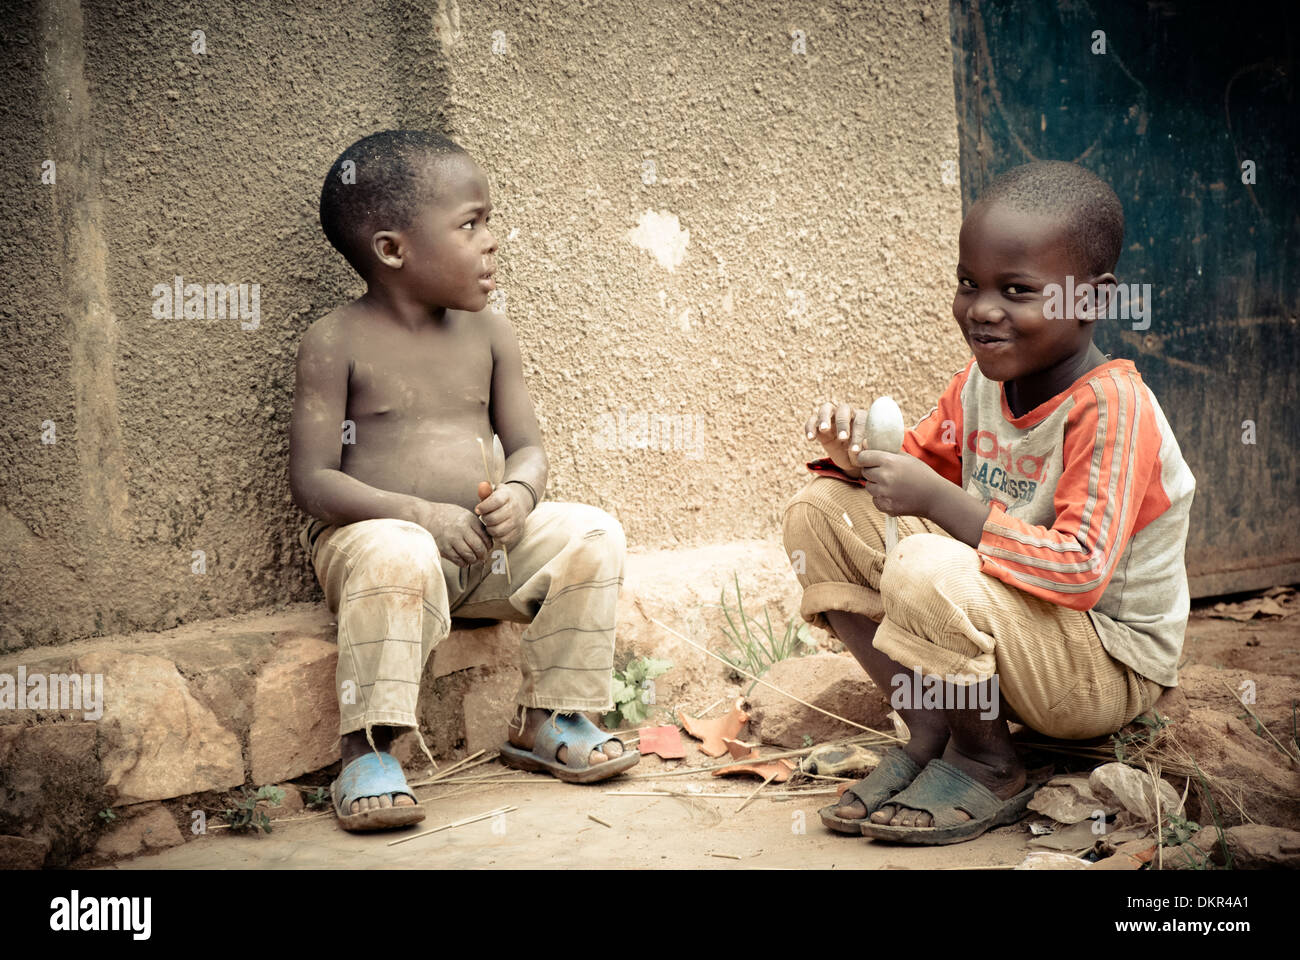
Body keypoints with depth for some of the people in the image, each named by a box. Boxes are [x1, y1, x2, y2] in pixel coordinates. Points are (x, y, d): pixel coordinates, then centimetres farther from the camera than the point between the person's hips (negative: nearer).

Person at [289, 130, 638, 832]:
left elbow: (526, 446, 11)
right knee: (398, 557, -38)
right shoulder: (337, 342, -7)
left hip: (482, 540, 5)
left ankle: (544, 722, 0)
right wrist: (419, 512, -25)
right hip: (373, 534, -5)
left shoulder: (487, 334, 9)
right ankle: (366, 752, -27)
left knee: (591, 535, -12)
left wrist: (520, 493, -14)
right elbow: (311, 481, -11)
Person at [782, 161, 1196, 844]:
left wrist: (938, 500, -33)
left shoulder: (1110, 406, -23)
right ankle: (929, 733, 0)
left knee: (926, 569, -35)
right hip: (1004, 616, 8)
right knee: (820, 510, -2)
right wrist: (858, 457, -12)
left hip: (1110, 668, -8)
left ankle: (987, 765, -7)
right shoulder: (982, 380, -1)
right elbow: (919, 467, 12)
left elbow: (1083, 571, -32)